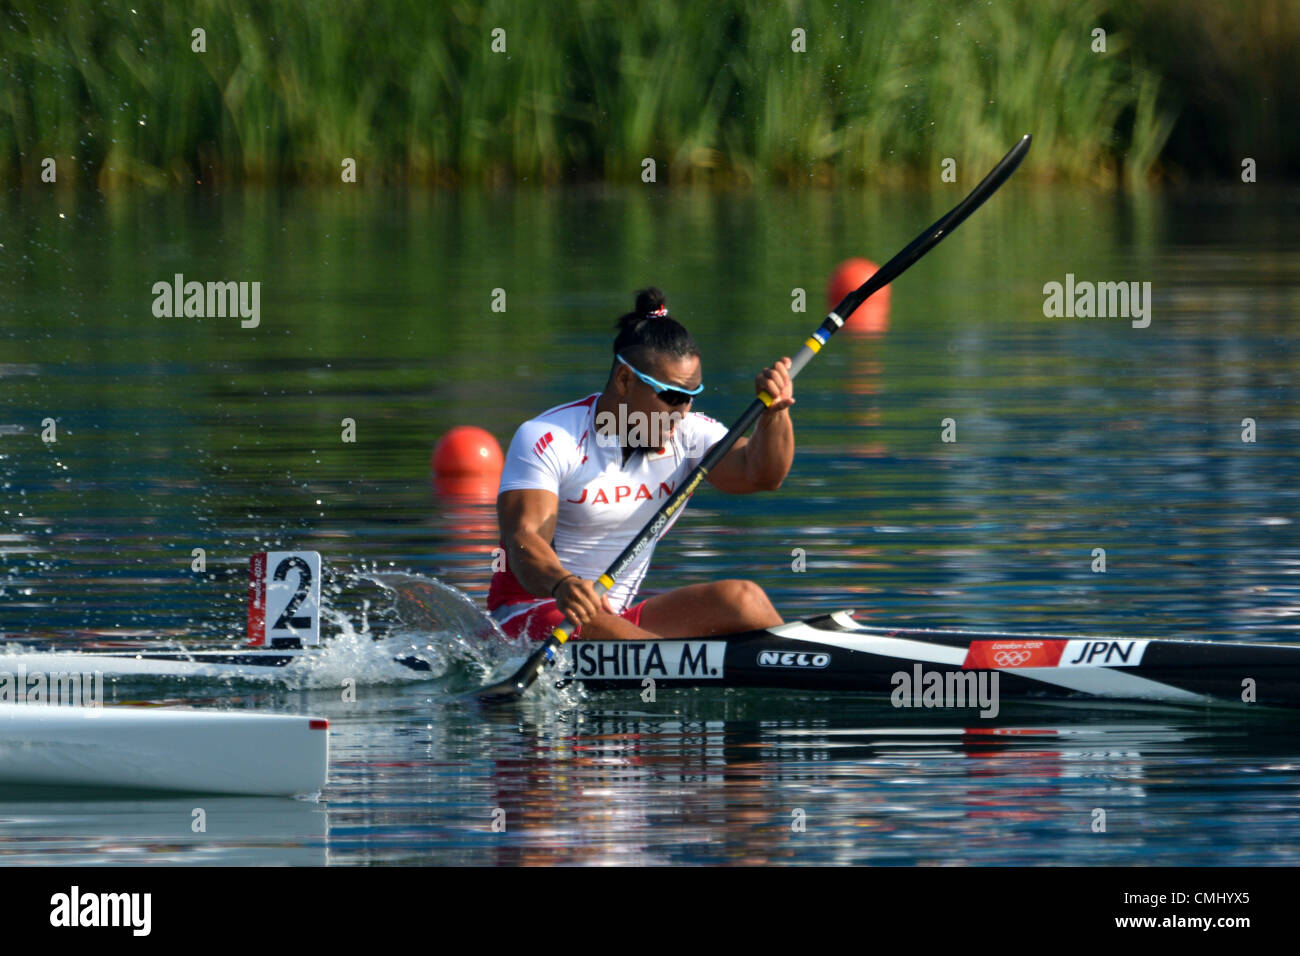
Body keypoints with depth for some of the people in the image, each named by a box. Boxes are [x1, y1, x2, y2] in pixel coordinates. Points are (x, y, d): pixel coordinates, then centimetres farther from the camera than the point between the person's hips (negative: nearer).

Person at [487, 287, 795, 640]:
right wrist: (561, 585, -48)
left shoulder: (687, 434, 3)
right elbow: (524, 539, -25)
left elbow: (761, 474, -12)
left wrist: (774, 412, -33)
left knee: (741, 598, -15)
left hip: (619, 619, 6)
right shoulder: (547, 440, -14)